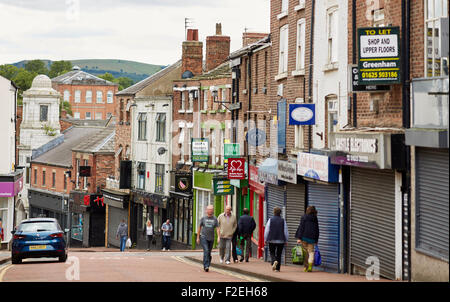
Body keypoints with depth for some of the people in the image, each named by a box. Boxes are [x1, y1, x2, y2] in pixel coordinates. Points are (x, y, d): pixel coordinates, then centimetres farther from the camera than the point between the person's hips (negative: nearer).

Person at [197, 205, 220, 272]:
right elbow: (199, 228, 9)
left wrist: (218, 237, -16)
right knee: (206, 251, -18)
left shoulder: (215, 219, 4)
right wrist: (198, 237, 8)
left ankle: (206, 266, 20)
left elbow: (217, 228, -2)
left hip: (211, 238, 2)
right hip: (203, 237, -2)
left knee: (209, 253, 7)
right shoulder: (203, 218, 2)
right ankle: (206, 266, -23)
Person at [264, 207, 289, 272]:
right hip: (281, 241, 1)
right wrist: (286, 241, 11)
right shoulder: (283, 221, -1)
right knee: (279, 254, 10)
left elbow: (266, 231, -3)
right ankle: (277, 268, 6)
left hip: (272, 240, -1)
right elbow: (286, 232, 1)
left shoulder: (270, 220, -4)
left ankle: (274, 261, -20)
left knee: (272, 252, 11)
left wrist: (265, 240, 6)